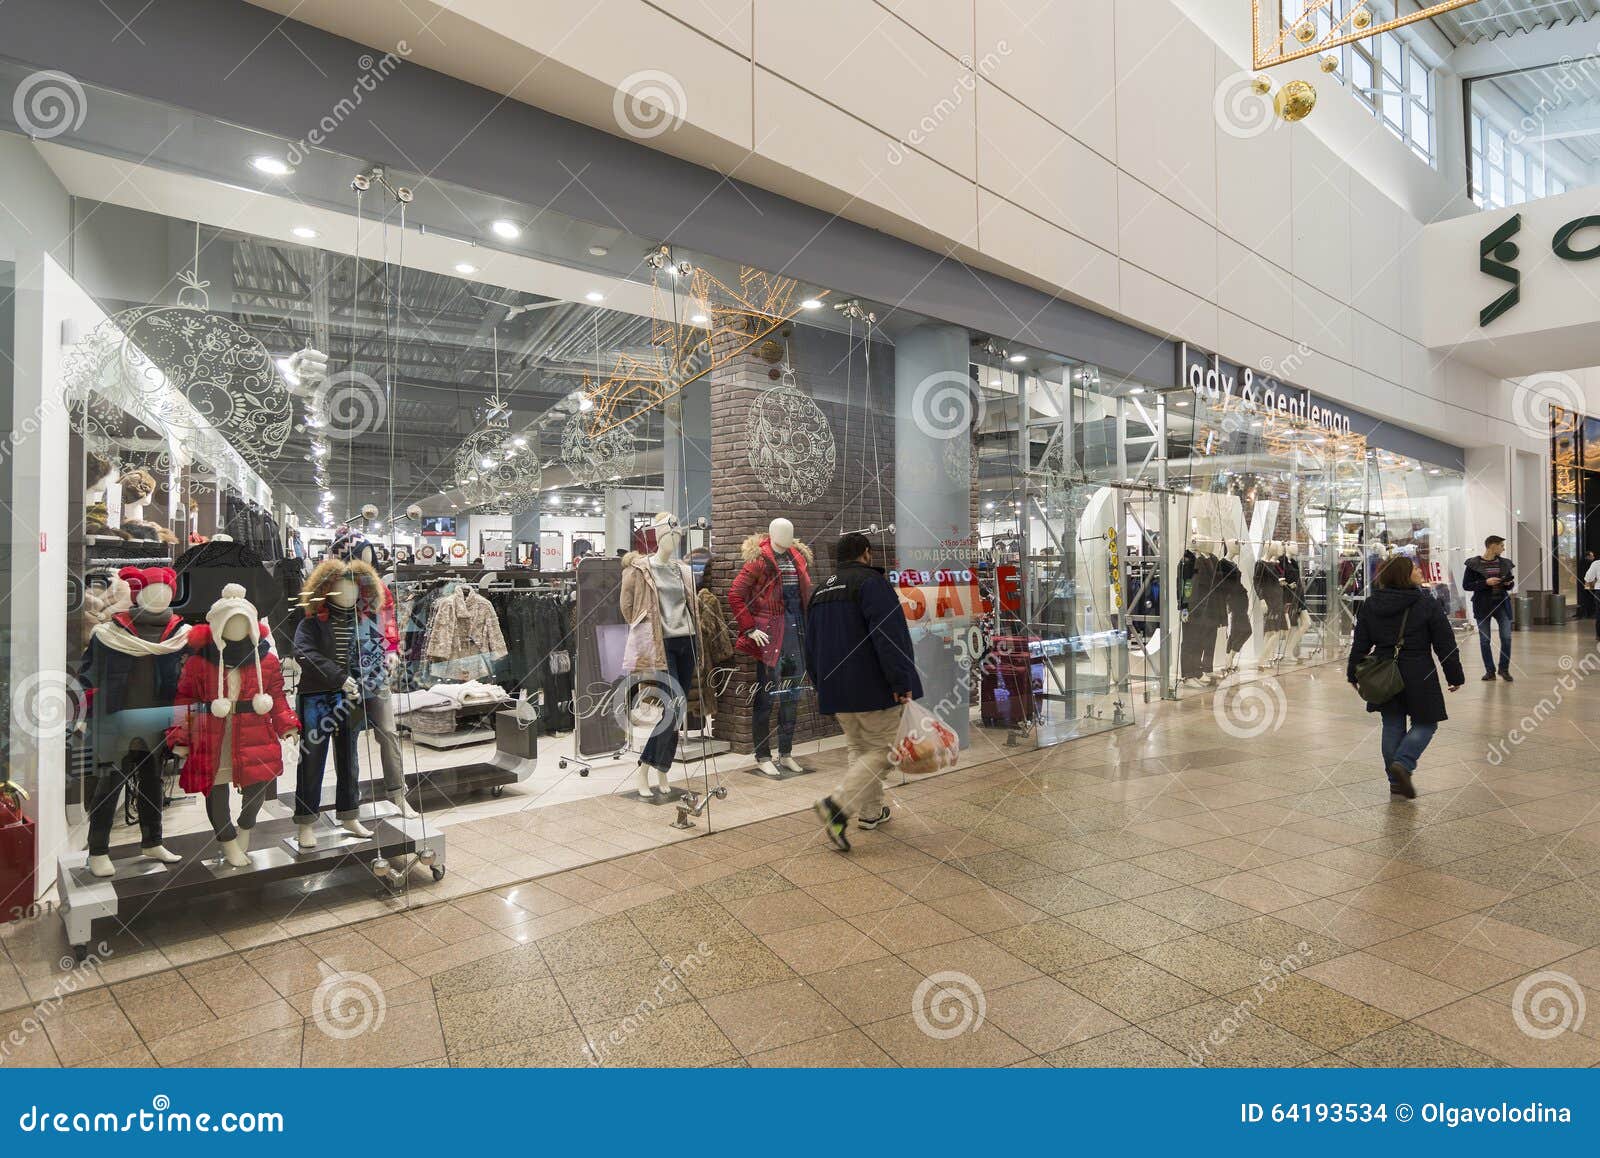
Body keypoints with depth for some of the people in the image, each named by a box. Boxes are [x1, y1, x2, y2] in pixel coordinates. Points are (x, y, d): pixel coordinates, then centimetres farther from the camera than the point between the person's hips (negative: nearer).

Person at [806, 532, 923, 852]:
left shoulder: (821, 591, 14)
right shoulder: (870, 581, -10)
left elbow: (811, 647, 19)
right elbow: (888, 636, -20)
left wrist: (822, 686, 25)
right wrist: (901, 683, -19)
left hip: (836, 690, 8)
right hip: (872, 687, -8)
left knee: (860, 748, 19)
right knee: (882, 749, 0)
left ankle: (870, 811, 25)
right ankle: (838, 804, -15)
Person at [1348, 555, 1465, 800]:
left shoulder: (1369, 605, 2)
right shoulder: (1427, 604, -9)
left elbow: (1360, 644, 5)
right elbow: (1445, 644, -5)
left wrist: (1354, 674, 12)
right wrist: (1455, 676, 4)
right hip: (1418, 676, -4)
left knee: (1392, 725, 13)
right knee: (1425, 723, 12)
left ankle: (1396, 781, 17)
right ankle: (1403, 763, -9)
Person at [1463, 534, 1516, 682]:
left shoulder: (1505, 563, 8)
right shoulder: (1474, 564, -4)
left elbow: (1511, 585, 17)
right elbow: (1466, 585, -6)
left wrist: (1509, 583, -5)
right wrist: (1486, 583, -18)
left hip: (1501, 604, 3)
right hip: (1483, 606, -3)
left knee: (1506, 637, -3)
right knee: (1484, 640, 3)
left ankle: (1504, 669, 13)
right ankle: (1489, 671, 13)